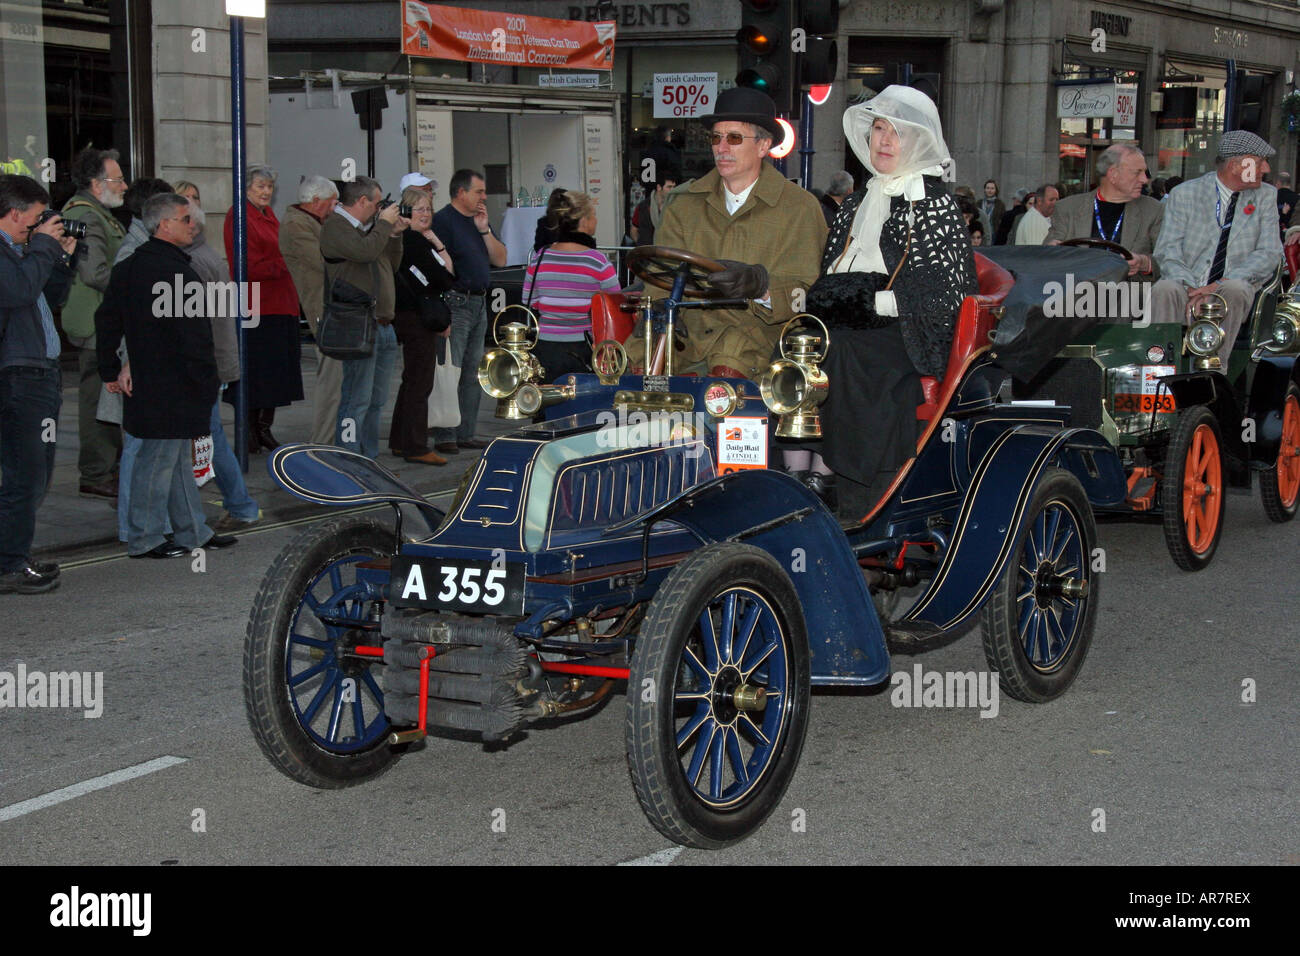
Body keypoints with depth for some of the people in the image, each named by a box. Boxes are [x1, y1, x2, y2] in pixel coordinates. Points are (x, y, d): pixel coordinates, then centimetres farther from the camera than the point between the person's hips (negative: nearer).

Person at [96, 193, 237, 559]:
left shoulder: (127, 268, 11)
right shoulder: (174, 271, -19)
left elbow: (106, 319, 16)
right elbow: (192, 334, -21)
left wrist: (112, 370, 19)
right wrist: (207, 380, -13)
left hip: (146, 379, 10)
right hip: (171, 387, -10)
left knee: (180, 457, 17)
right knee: (160, 458, -1)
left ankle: (194, 531, 25)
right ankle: (144, 538, 8)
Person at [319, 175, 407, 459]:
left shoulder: (366, 227, 22)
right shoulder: (335, 226, -7)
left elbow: (392, 265, 28)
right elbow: (364, 252, -23)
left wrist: (395, 235, 14)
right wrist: (384, 224, -8)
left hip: (383, 326, 10)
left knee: (376, 401, 13)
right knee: (357, 400, -11)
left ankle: (369, 459, 20)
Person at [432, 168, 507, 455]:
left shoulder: (480, 219, 17)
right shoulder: (443, 220, -10)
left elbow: (500, 260, 12)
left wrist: (484, 230, -2)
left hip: (479, 304, 9)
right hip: (455, 303, -9)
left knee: (472, 374, 11)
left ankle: (466, 434, 17)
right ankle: (444, 438, -7)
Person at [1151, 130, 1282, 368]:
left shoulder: (1265, 196, 9)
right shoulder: (1184, 194, 4)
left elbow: (1269, 254, 0)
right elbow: (1167, 250, -3)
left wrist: (1222, 284, -16)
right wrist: (1189, 287, -23)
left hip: (1235, 288, 0)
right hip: (1188, 288, 0)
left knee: (1235, 290, -34)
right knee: (1164, 290, -33)